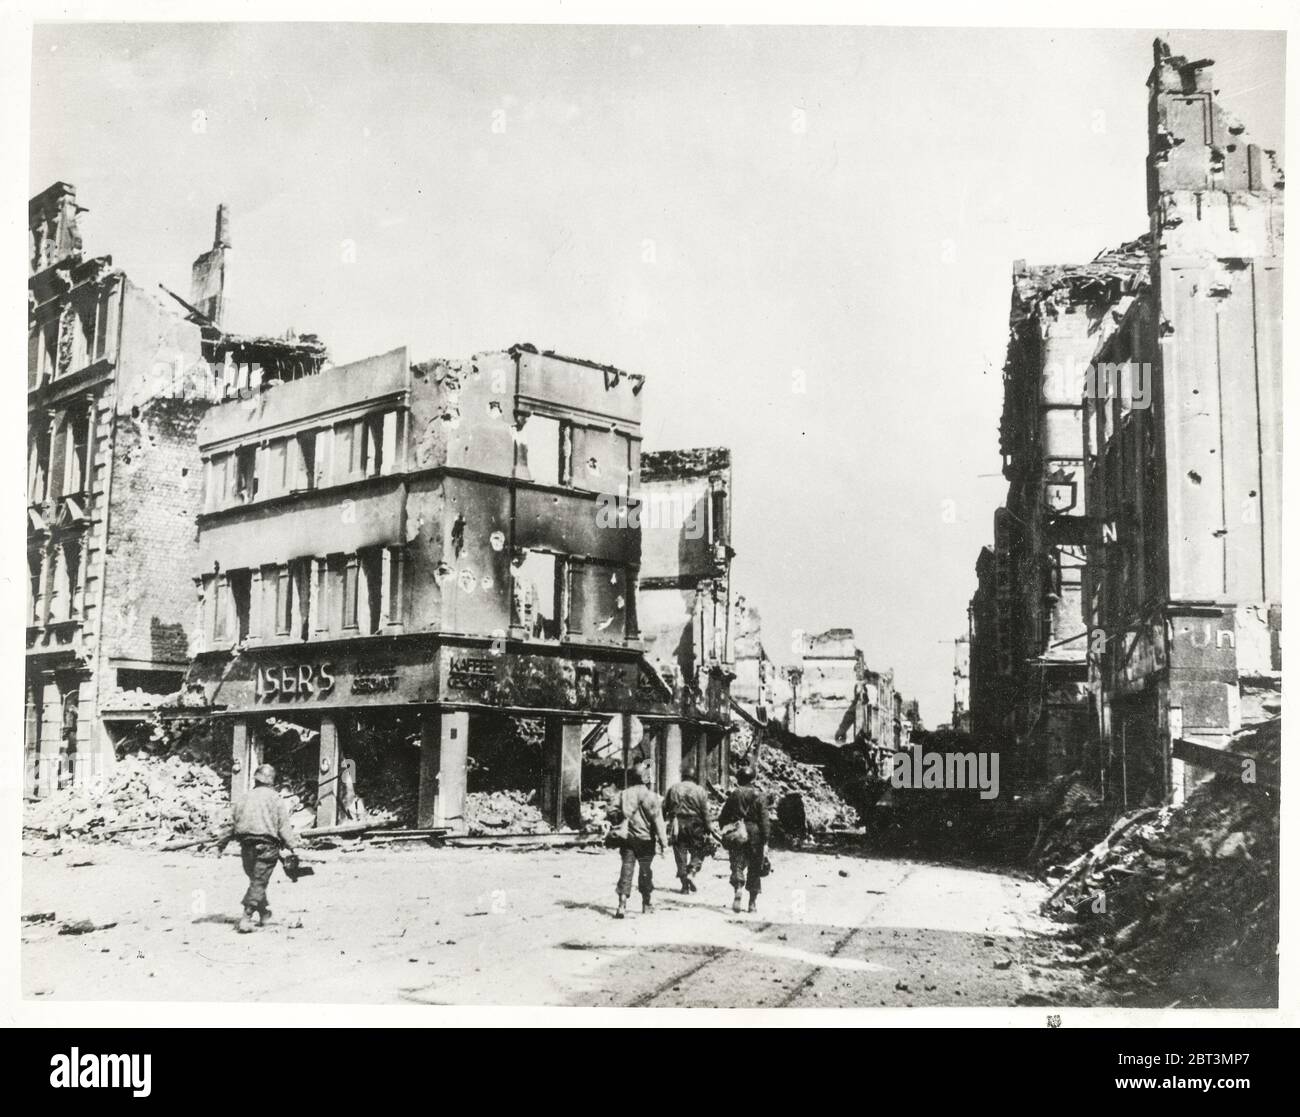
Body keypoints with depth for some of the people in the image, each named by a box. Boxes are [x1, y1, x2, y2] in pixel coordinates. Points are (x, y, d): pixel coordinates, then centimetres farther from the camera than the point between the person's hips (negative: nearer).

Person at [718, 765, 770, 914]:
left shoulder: (734, 795, 3)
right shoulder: (759, 796, -1)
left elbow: (723, 817, 5)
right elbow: (764, 820, -6)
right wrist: (765, 841, -4)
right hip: (755, 833, 0)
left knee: (737, 864, 2)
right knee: (754, 868, 8)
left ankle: (738, 888, -27)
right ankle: (753, 902, 12)